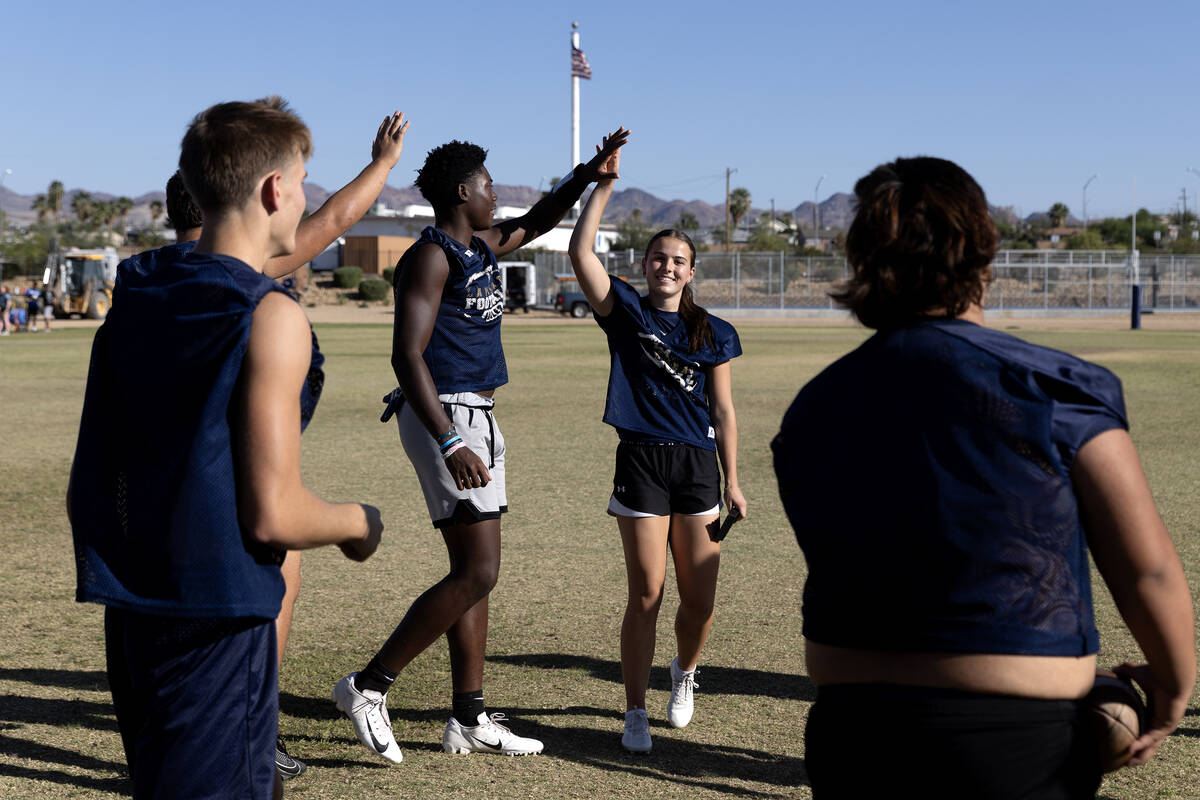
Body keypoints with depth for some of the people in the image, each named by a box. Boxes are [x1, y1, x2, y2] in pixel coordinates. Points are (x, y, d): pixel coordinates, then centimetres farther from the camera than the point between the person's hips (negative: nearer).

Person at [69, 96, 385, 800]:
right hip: (217, 628, -8)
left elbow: (82, 496, 10)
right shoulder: (273, 316, -13)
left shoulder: (133, 302, 9)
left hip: (130, 617, 8)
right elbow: (273, 516, -18)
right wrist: (358, 523, 1)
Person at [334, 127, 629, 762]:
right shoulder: (431, 256, -13)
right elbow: (408, 357, -21)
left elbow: (534, 224, 35)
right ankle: (367, 687, -5)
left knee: (474, 571, 10)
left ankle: (469, 721, 17)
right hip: (444, 417, -10)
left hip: (475, 419, 10)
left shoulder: (484, 245, 15)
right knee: (477, 573, -14)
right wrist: (450, 444, -29)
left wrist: (585, 177, 19)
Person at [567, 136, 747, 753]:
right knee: (646, 595, -3)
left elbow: (723, 411, 9)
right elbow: (580, 252, -8)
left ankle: (684, 671, 36)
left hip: (698, 467, 2)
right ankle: (635, 715, 8)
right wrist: (605, 182, -11)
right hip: (641, 464, -2)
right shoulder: (626, 314, 4)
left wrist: (733, 482, 5)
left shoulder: (713, 333, 8)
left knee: (699, 601, 4)